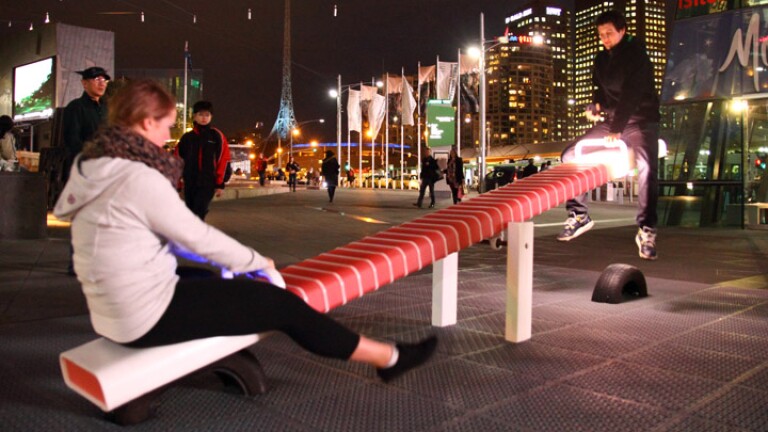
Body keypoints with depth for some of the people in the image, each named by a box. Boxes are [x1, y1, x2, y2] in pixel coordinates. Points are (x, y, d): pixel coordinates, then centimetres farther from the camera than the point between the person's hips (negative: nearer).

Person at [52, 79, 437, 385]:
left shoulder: (95, 167, 7)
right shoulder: (138, 177, -23)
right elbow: (197, 236, -16)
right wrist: (258, 261, 2)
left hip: (116, 311, 10)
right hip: (147, 316, -9)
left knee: (215, 279, 28)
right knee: (279, 302, -4)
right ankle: (387, 358, 7)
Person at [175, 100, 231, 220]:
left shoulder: (217, 136, 0)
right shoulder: (186, 137, 7)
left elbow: (223, 160, -1)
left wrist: (220, 184, -4)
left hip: (208, 183, -3)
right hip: (189, 183, 4)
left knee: (198, 215, -13)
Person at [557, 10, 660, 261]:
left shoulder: (636, 55, -11)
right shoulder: (601, 59, 9)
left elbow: (632, 94, -21)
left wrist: (617, 128, -30)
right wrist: (595, 106, -1)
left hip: (640, 121, -6)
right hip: (610, 120, 7)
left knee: (646, 166, -31)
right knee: (570, 155, -4)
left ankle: (646, 231, -25)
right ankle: (579, 215, 4)